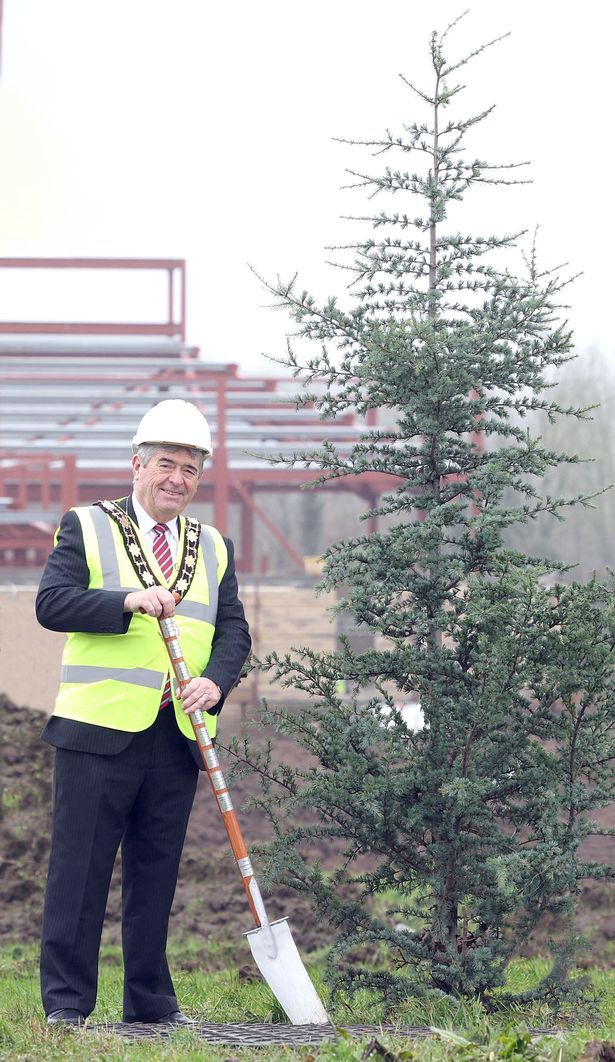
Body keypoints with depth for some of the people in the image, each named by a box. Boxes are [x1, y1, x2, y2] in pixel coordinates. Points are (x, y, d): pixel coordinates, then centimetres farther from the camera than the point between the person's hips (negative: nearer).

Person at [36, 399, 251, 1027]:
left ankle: (150, 1002, 16)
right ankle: (66, 1003, 2)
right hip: (100, 729, -4)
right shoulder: (86, 528, 5)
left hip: (179, 736, 4)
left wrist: (215, 681, -9)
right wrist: (129, 602, -19)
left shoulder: (214, 548, 17)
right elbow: (51, 603, -7)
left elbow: (234, 629, 11)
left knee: (156, 874, 9)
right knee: (81, 868, -3)